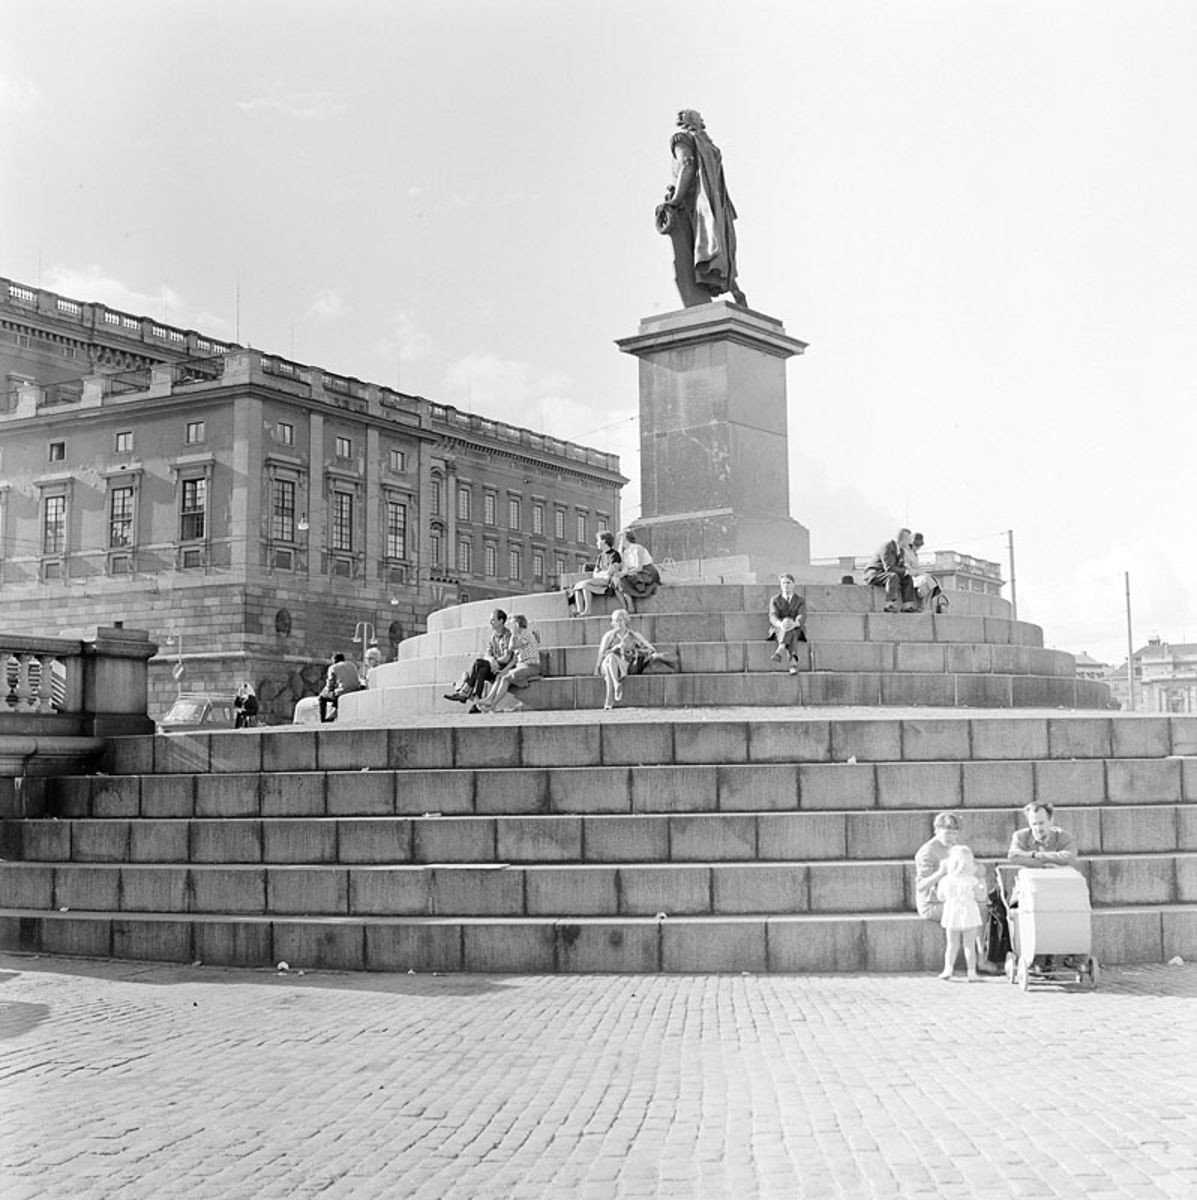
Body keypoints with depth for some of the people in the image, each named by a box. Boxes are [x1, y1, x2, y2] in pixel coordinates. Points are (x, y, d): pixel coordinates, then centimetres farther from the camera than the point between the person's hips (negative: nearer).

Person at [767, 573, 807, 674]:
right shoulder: (774, 600, 10)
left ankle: (779, 651, -67)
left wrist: (794, 623, -39)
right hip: (778, 630, 0)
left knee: (790, 629, -40)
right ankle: (793, 662, -64)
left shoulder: (801, 601, 10)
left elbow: (802, 617, -11)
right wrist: (780, 624, -37)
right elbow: (773, 617, -10)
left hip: (796, 630, 1)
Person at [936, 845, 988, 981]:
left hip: (951, 917, 1)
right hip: (969, 916, -1)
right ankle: (971, 972, 5)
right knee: (969, 946, 6)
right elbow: (981, 899, -4)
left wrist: (937, 886, 23)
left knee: (952, 945, 12)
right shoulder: (972, 881, -9)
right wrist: (983, 886, 12)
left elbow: (941, 898, 7)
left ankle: (948, 969, 3)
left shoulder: (945, 881, -5)